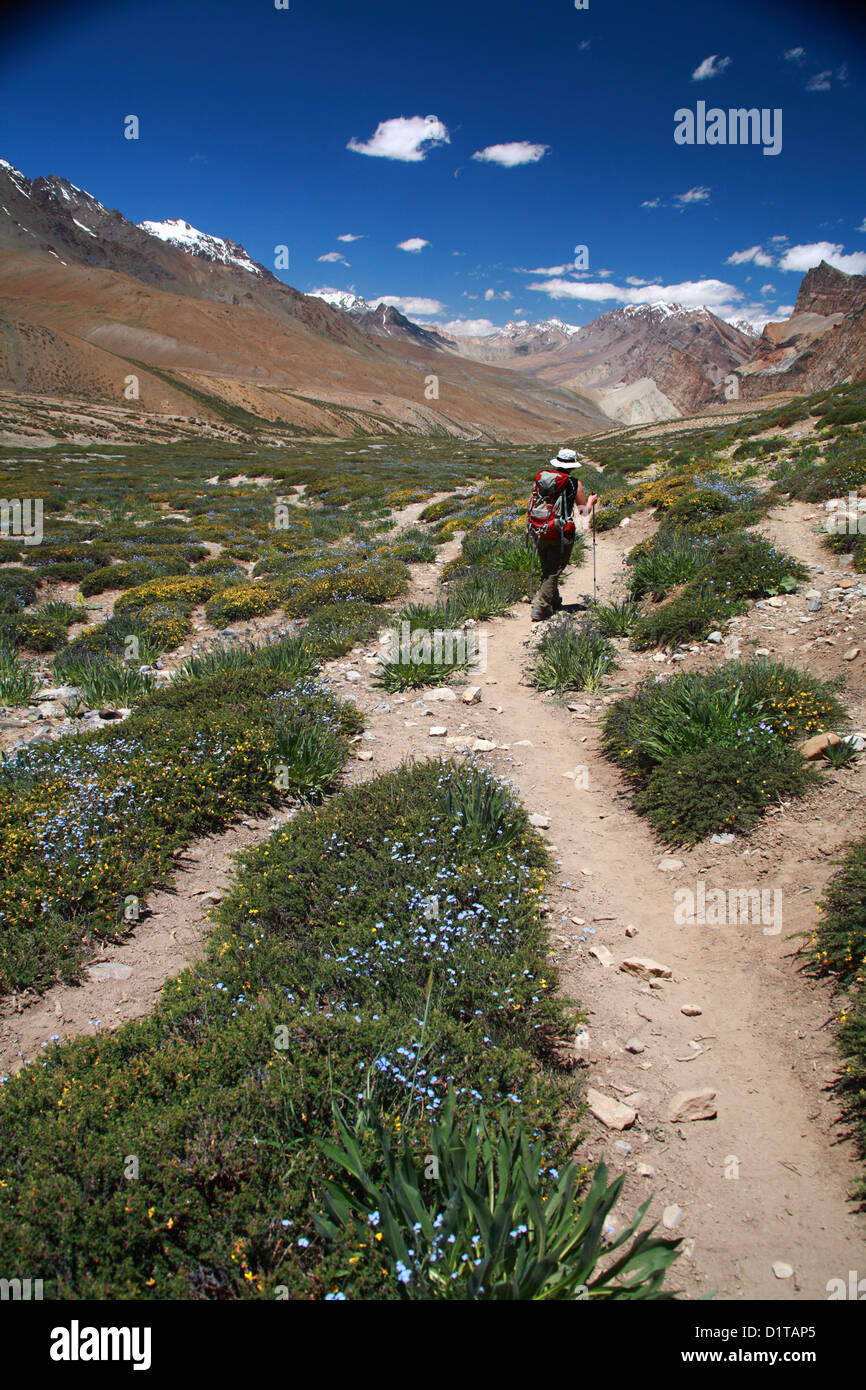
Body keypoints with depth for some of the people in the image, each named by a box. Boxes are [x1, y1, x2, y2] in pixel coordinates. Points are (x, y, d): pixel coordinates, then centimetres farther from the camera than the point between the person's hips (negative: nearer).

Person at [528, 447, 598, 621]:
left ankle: (554, 601, 37)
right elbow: (584, 512, 4)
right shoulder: (574, 484, -5)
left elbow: (531, 503, 16)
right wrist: (591, 502, 25)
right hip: (560, 535, -5)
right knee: (552, 572, 2)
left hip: (538, 532, 5)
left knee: (547, 569, 21)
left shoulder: (541, 478, 6)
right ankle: (539, 608, -6)